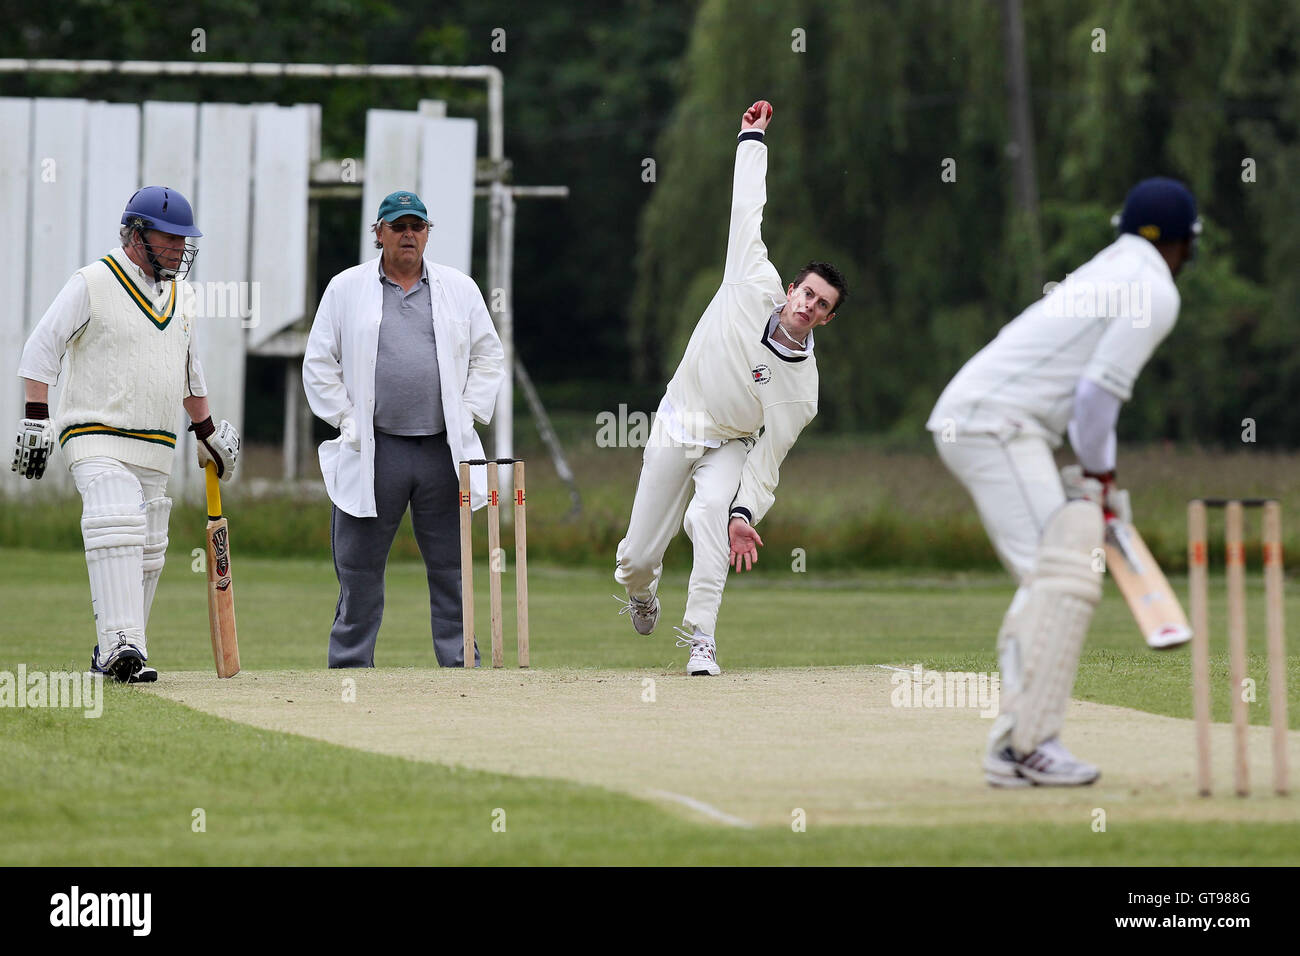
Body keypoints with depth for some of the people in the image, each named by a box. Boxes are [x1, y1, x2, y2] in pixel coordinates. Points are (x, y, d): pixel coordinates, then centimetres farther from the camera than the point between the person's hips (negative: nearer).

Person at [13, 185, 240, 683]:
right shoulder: (92, 283, -6)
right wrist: (36, 419, -16)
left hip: (156, 452, 7)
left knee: (147, 553, 5)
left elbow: (188, 367, 28)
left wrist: (207, 431, 29)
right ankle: (121, 645, -33)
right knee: (117, 529, -25)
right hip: (96, 436, -7)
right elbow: (41, 348, -7)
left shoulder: (180, 294, 15)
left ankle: (116, 654, 13)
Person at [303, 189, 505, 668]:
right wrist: (346, 419, -2)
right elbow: (319, 364, 8)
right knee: (359, 571, 1)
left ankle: (461, 665, 7)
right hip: (373, 450, -1)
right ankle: (350, 669, 8)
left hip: (443, 450, 1)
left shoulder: (459, 288, 11)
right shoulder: (346, 289, 7)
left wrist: (468, 414, 3)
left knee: (453, 567, 2)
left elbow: (488, 356, 15)